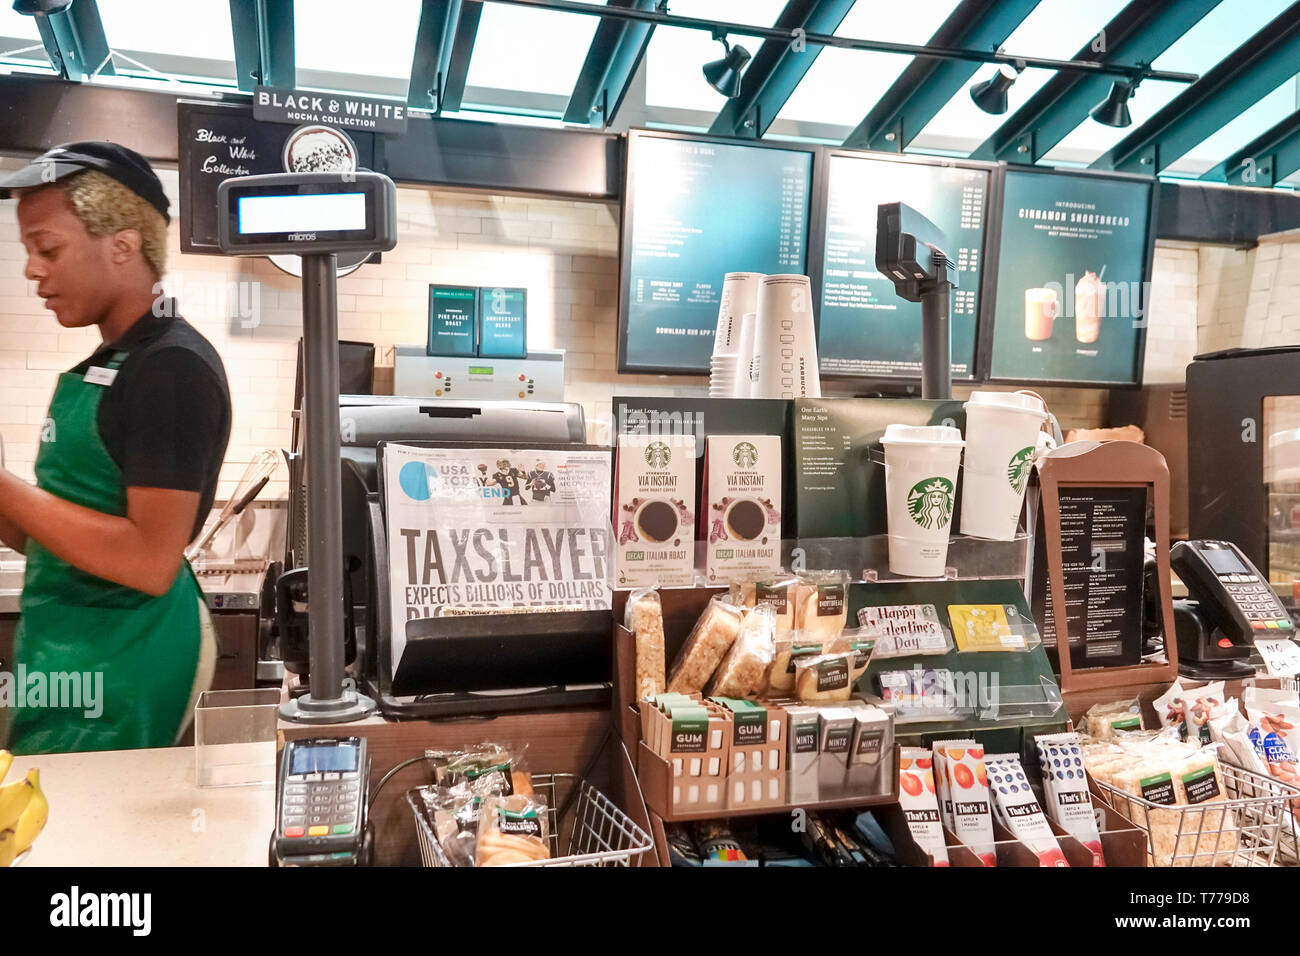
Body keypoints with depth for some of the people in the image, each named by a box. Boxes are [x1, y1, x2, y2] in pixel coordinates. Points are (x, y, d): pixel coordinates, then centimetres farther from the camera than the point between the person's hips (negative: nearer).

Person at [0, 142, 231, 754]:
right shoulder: (104, 366, 12)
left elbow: (149, 561, -23)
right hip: (64, 654, 9)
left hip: (112, 671, -9)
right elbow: (52, 535, 15)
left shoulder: (171, 368, -16)